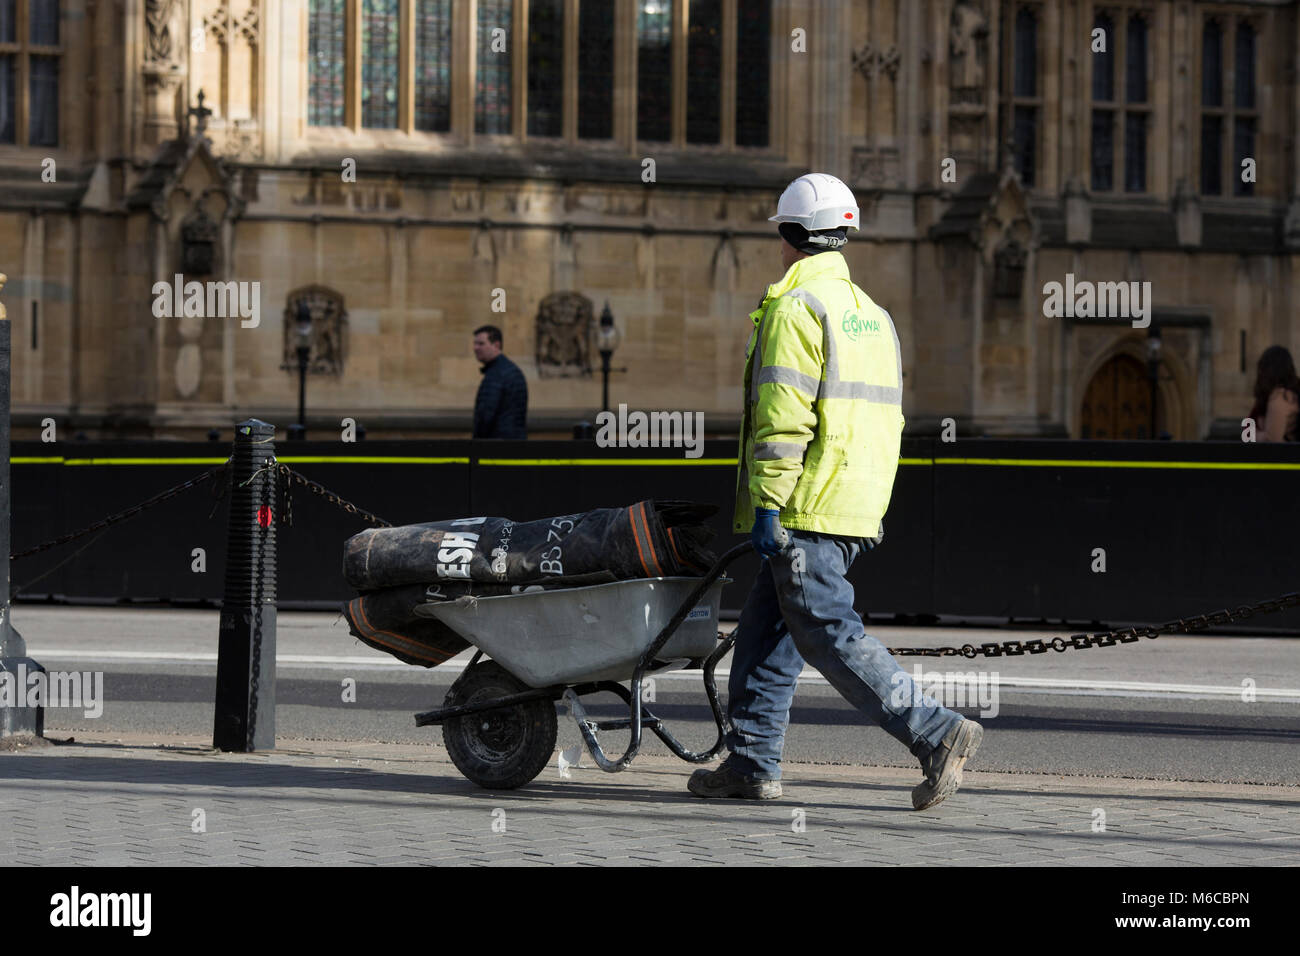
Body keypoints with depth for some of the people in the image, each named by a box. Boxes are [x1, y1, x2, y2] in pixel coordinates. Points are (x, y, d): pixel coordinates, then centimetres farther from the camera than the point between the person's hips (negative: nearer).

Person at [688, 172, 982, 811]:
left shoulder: (795, 309, -11)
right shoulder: (871, 314, 19)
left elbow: (783, 418, -19)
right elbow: (885, 419, 21)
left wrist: (767, 504, -18)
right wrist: (871, 509, 25)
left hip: (807, 511, -9)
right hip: (858, 510, 9)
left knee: (829, 634, -9)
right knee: (765, 632, 15)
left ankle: (937, 735, -15)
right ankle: (752, 763, 16)